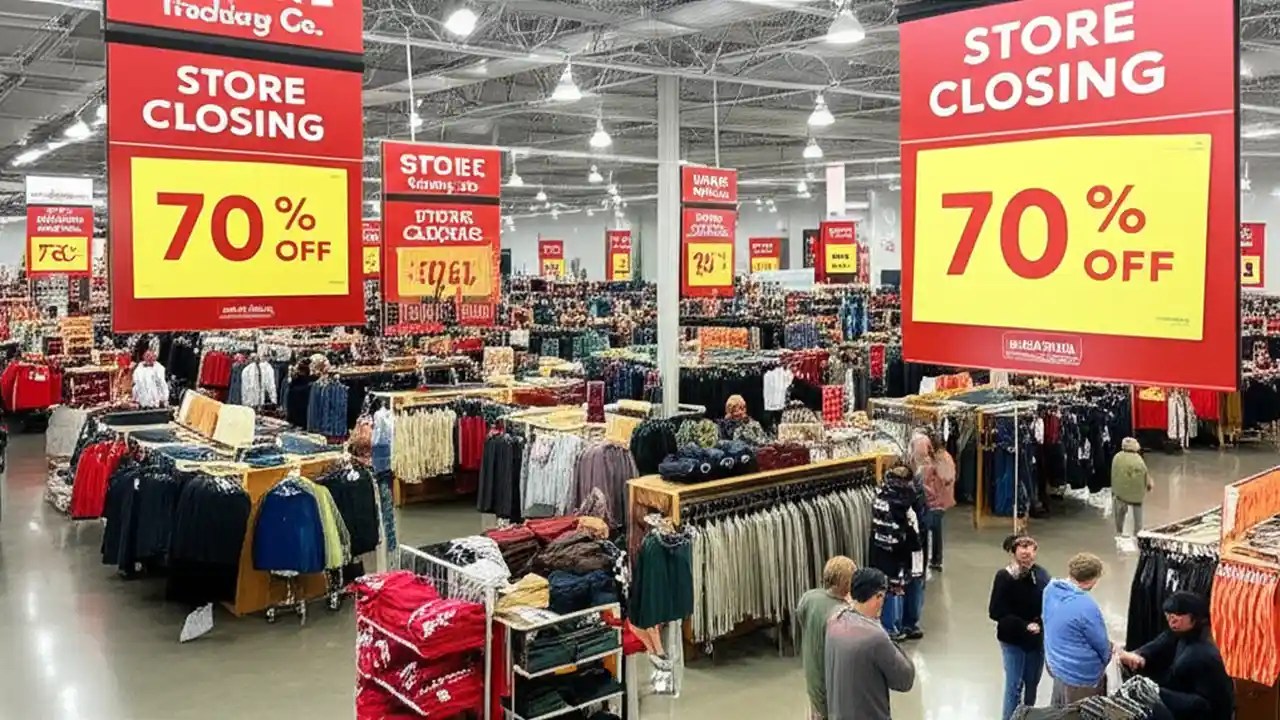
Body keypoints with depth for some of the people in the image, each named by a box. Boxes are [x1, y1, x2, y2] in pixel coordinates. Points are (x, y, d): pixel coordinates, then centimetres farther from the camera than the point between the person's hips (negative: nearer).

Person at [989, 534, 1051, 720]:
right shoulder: (1004, 577, -17)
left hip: (1037, 638, 4)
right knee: (1014, 685, 4)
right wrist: (1024, 626, -20)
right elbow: (996, 612, -16)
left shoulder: (1041, 574, -7)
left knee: (1032, 683, 18)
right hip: (1013, 640, -4)